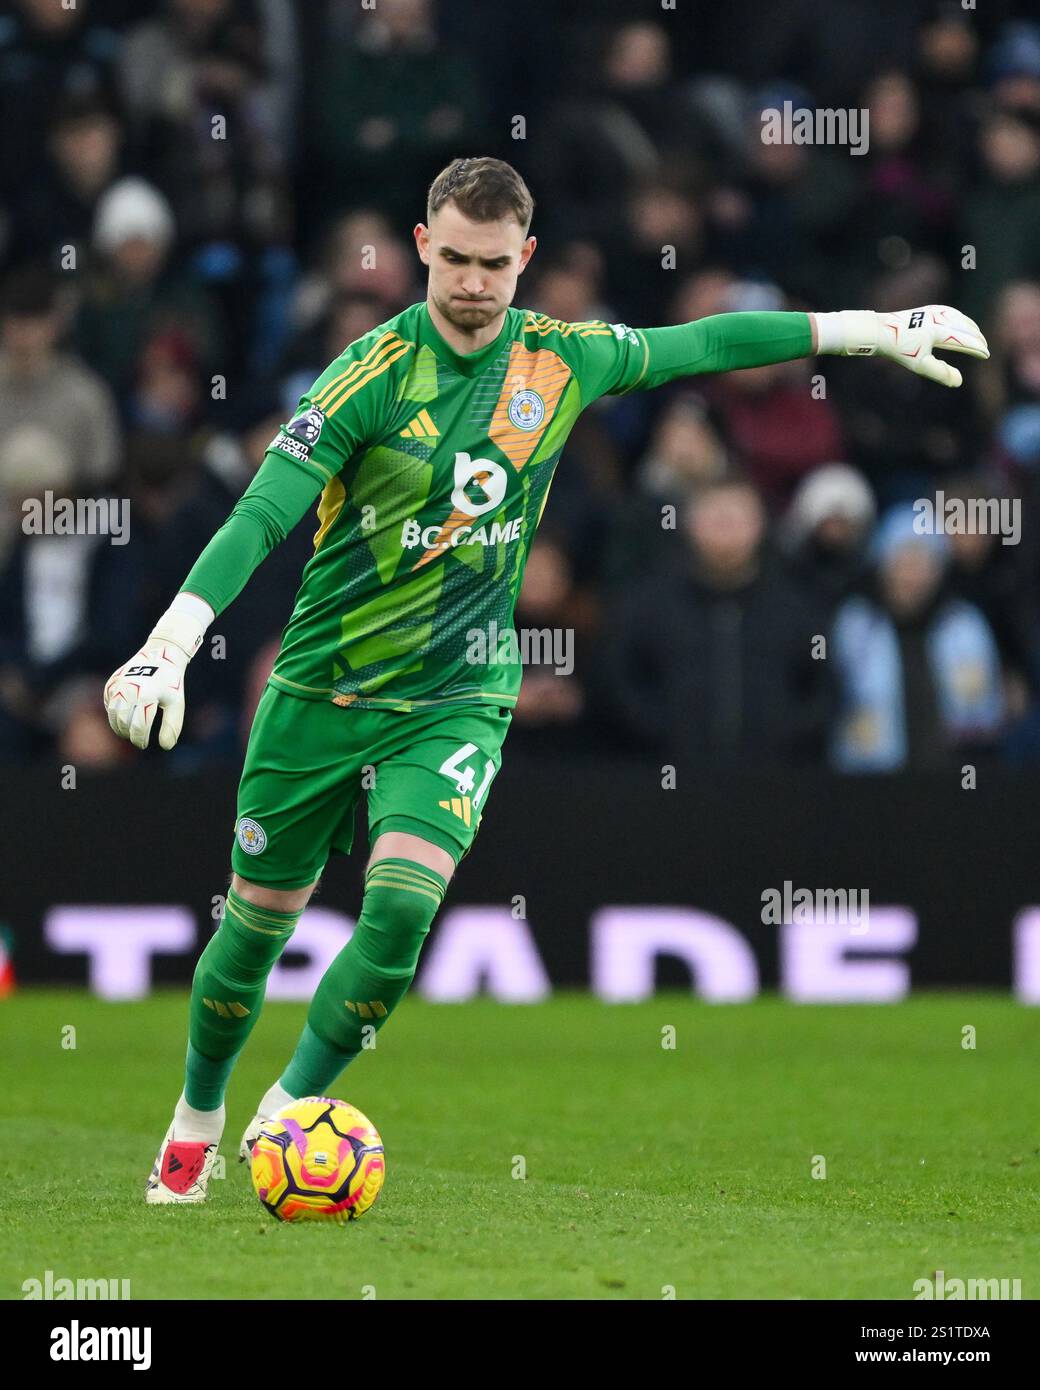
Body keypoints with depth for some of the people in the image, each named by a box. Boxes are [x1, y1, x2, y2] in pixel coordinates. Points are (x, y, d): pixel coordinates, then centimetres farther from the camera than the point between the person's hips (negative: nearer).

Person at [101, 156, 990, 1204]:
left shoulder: (560, 361, -2)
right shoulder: (378, 371, -14)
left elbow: (699, 345, 13)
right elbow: (262, 514, -19)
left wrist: (873, 328, 18)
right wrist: (169, 643, -31)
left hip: (456, 702, 1)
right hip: (322, 688, -1)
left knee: (402, 903, -21)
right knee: (260, 918, 9)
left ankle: (292, 1109, -4)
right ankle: (196, 1119, 33)